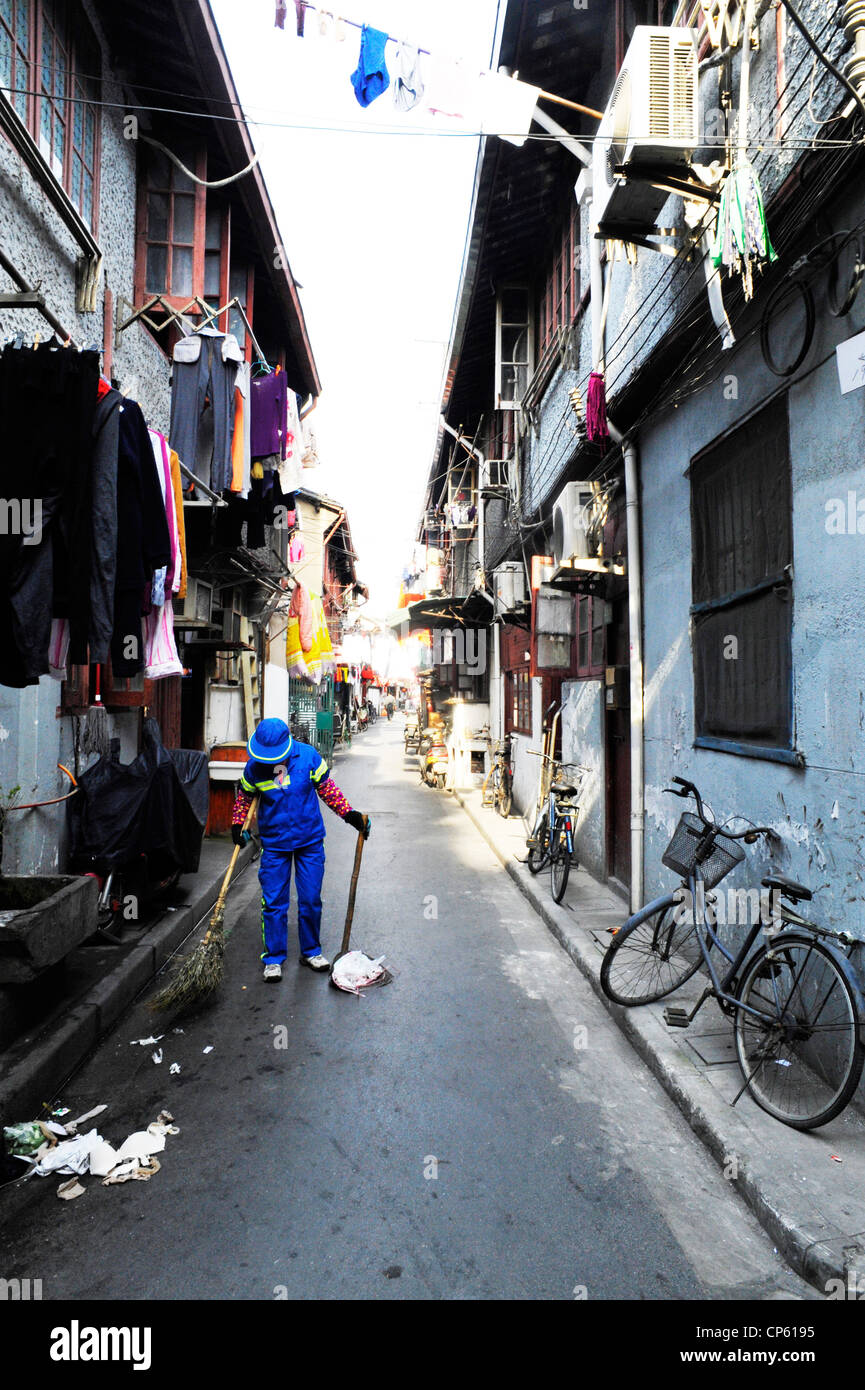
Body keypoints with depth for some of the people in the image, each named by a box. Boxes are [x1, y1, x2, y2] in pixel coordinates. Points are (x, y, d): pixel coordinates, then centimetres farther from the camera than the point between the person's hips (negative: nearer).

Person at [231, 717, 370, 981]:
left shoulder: (308, 756, -12)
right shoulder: (254, 768, -9)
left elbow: (327, 788, 0)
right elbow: (244, 796, 11)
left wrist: (349, 814, -4)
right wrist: (237, 825, 2)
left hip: (310, 841, 0)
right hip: (274, 844, 0)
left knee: (311, 900, 9)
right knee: (273, 902, 2)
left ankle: (311, 951, 27)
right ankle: (273, 958, 18)